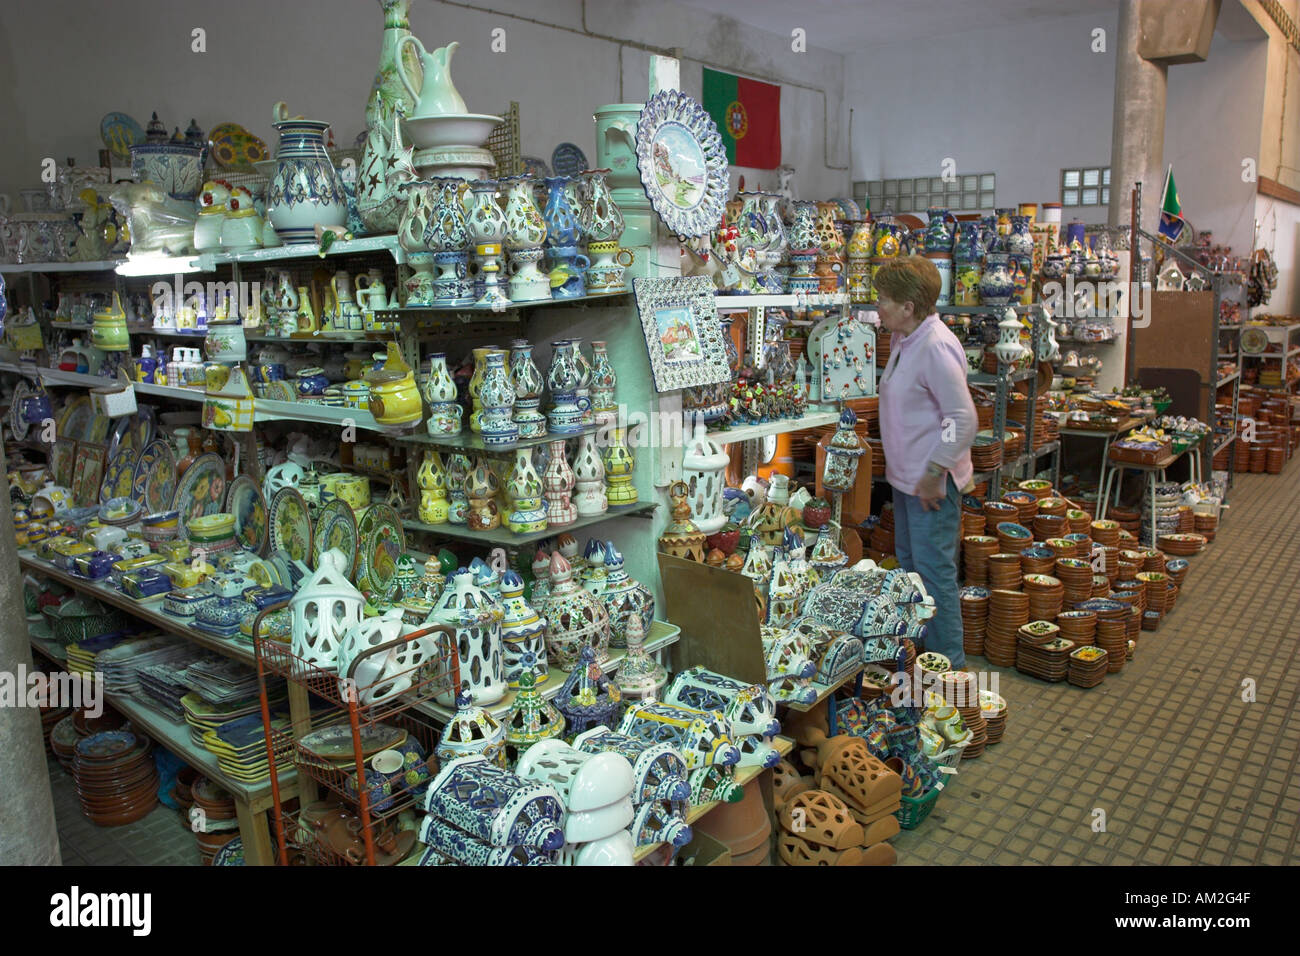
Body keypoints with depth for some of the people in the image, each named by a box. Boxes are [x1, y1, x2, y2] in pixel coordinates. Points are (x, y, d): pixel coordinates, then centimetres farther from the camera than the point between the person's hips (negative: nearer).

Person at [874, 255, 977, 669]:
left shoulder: (936, 347, -22)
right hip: (906, 476, 11)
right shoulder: (902, 341, 9)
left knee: (934, 572, -3)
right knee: (908, 563, 19)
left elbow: (963, 420, -25)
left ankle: (949, 664, 11)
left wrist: (933, 474, -20)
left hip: (932, 482, -11)